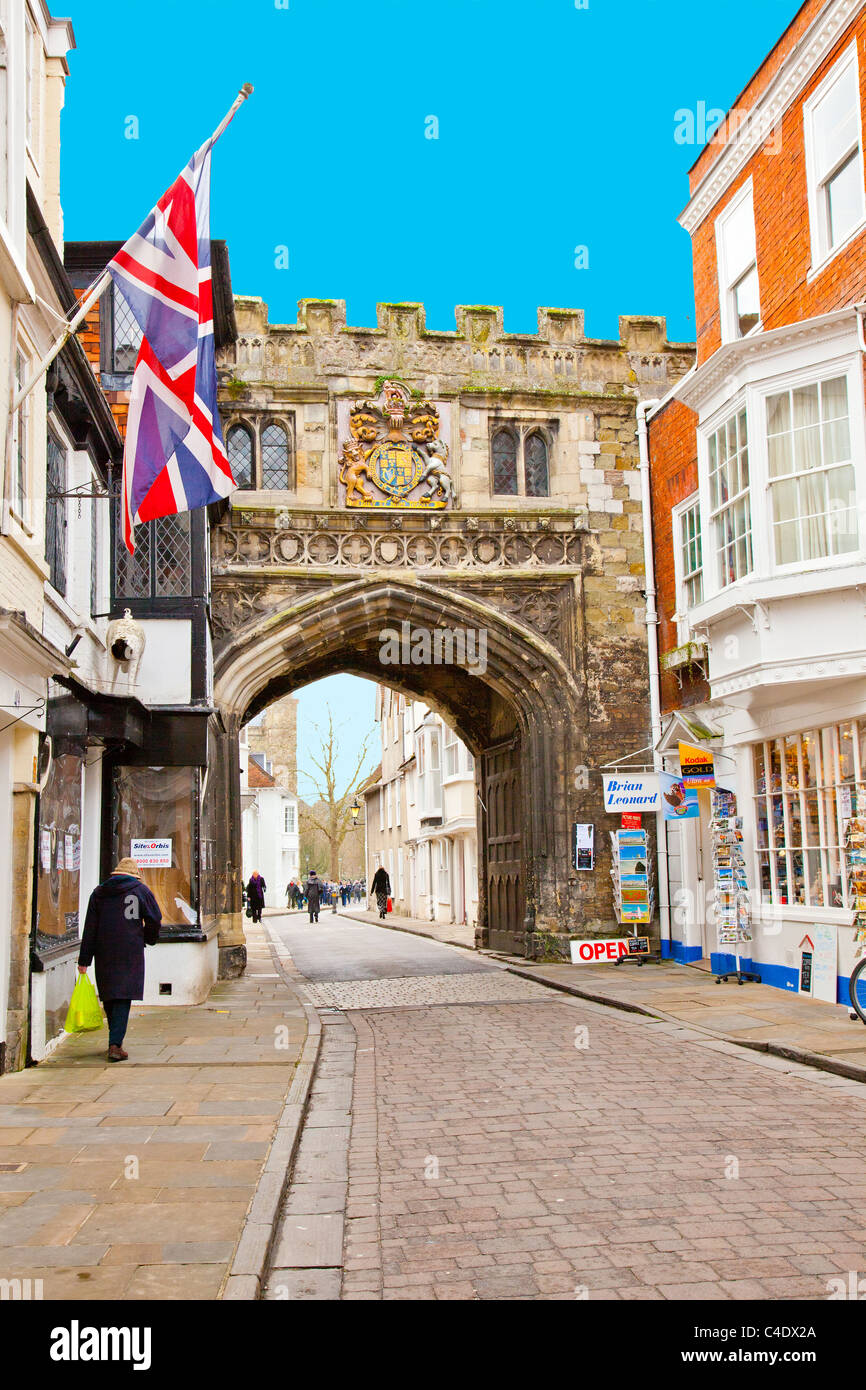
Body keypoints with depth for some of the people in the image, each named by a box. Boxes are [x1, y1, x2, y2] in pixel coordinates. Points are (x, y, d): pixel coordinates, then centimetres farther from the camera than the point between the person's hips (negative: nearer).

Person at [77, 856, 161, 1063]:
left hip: (104, 954, 3)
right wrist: (148, 940, 21)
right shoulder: (141, 890, 2)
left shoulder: (98, 893, 9)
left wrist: (84, 960, 5)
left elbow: (89, 928, 5)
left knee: (108, 996, 14)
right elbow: (155, 920, 1)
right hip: (130, 953, -3)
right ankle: (115, 1044, -14)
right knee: (123, 996, -4)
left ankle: (116, 1038, 25)